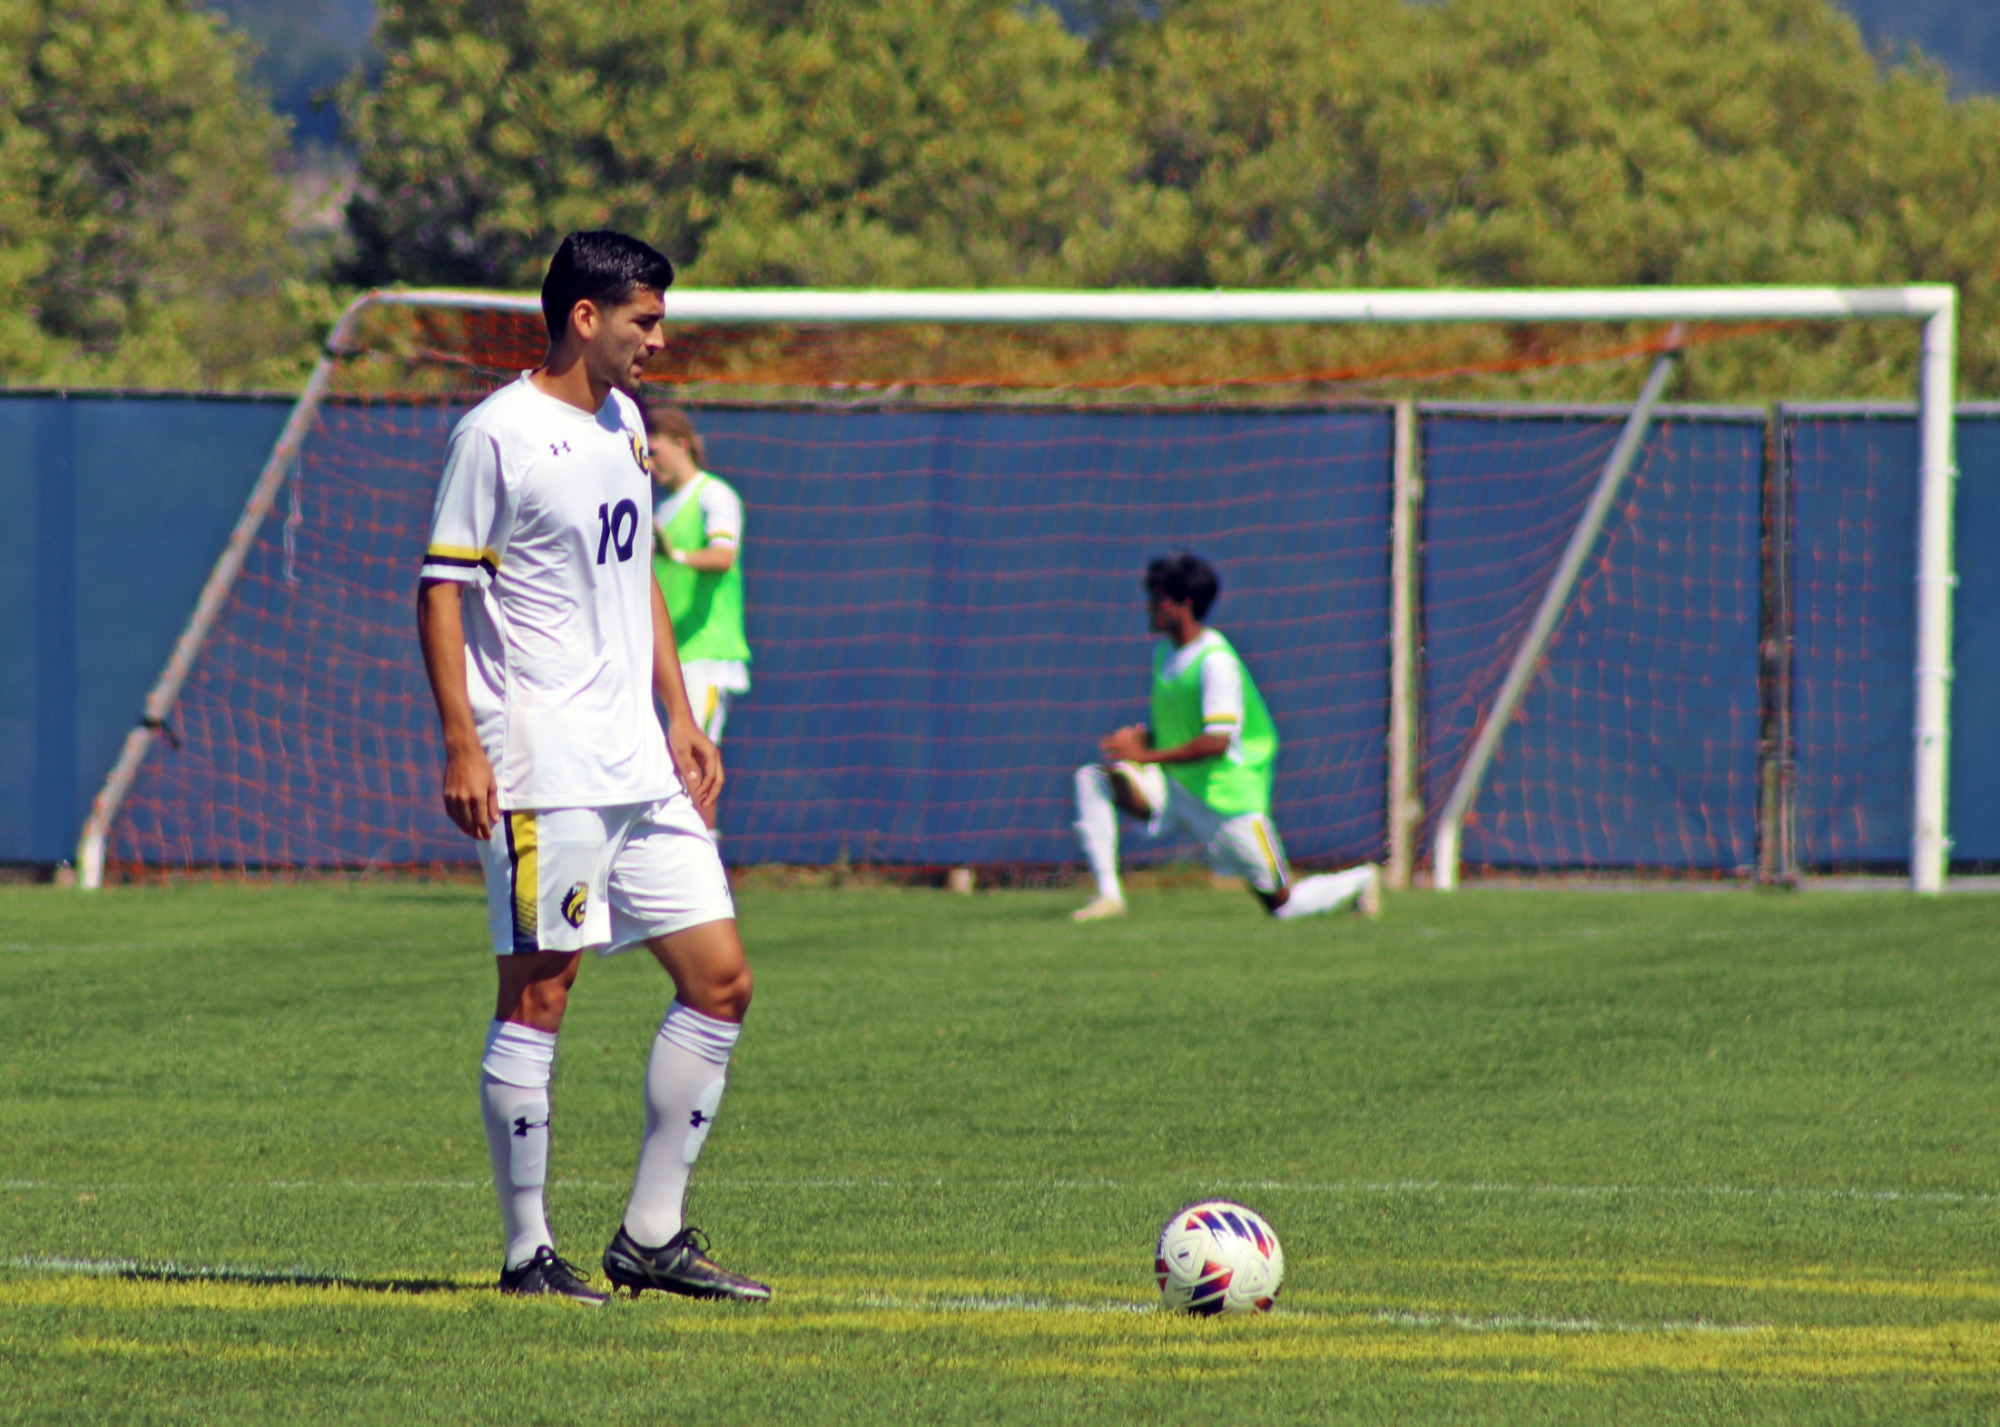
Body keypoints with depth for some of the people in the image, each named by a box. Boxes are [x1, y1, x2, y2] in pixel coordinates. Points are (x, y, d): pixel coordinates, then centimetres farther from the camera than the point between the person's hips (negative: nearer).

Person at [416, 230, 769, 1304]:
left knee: (719, 978, 4)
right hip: (542, 761, -8)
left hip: (636, 761, 8)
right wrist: (461, 744, -18)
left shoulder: (622, 424, 16)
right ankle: (528, 1250, 2)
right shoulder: (498, 435, -9)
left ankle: (651, 1238, 11)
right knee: (538, 992, -5)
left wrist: (680, 720, 20)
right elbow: (440, 588, -10)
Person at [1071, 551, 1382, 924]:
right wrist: (1142, 737, -5)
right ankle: (1108, 896, -16)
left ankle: (1359, 882, 31)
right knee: (1092, 779, -14)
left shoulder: (1216, 662, -19)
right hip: (1174, 788, 7)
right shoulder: (1164, 652, 6)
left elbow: (1217, 742, -26)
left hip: (1228, 797, -7)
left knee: (1282, 905, 2)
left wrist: (1147, 755, -25)